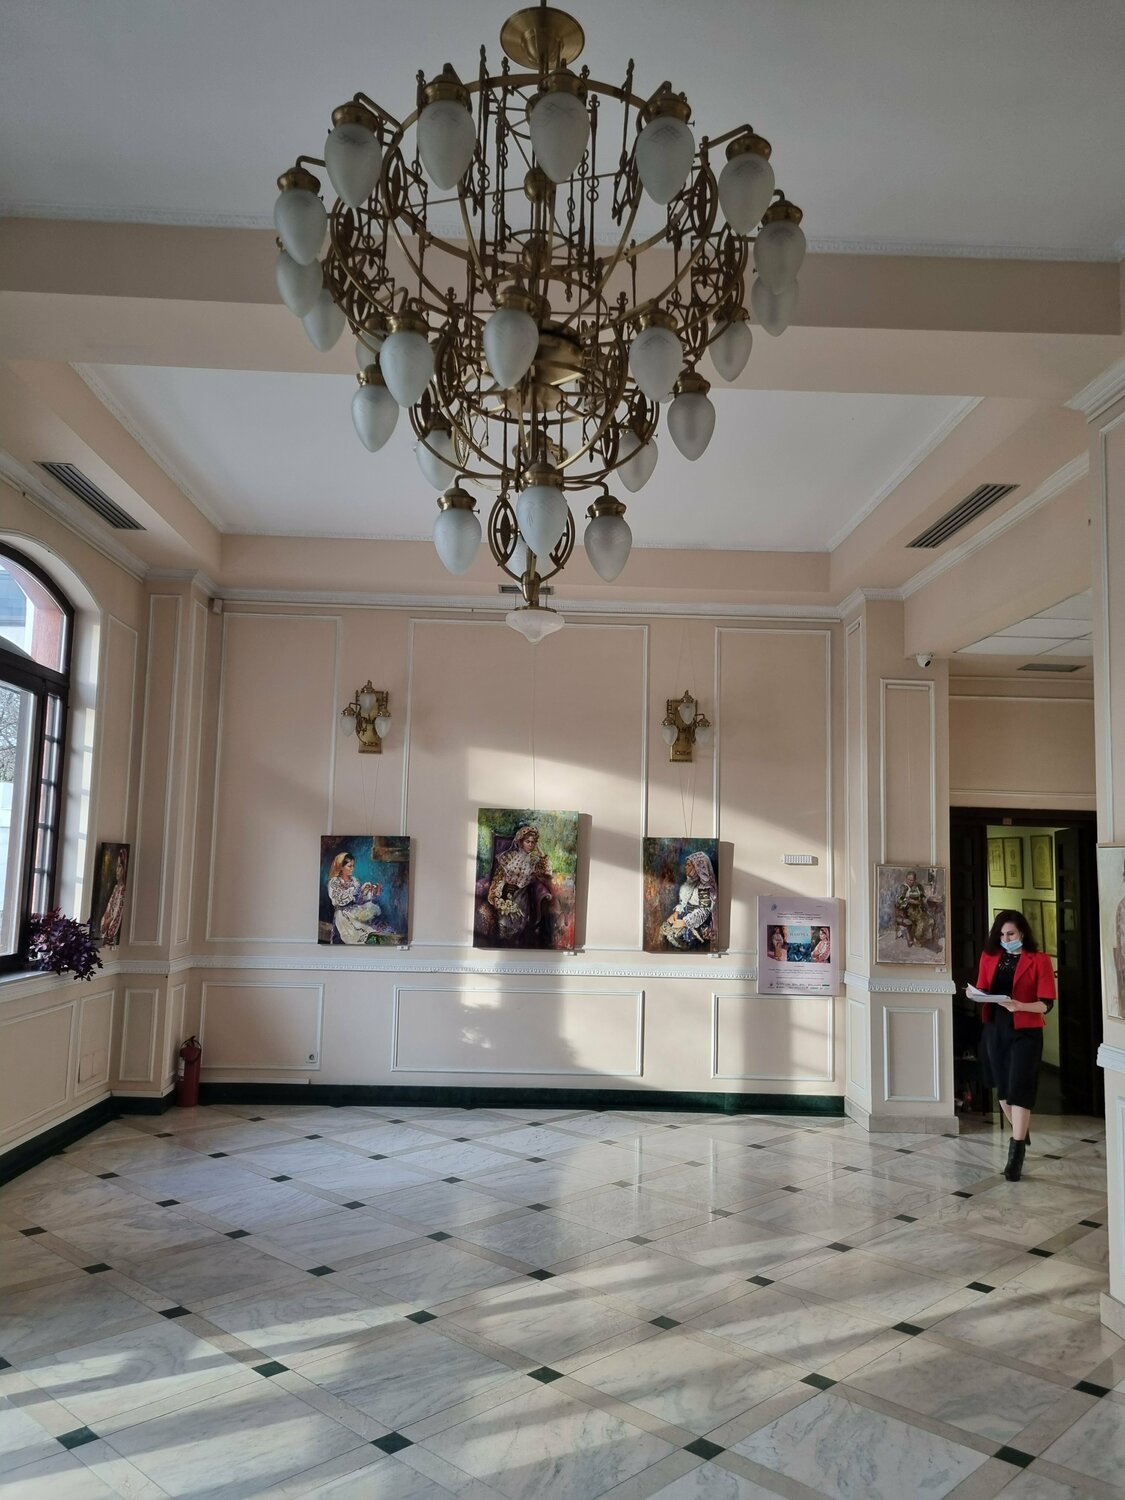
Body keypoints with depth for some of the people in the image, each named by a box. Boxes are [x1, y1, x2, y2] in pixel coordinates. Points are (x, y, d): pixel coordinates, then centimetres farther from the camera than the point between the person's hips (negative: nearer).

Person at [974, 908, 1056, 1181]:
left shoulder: (1039, 960, -6)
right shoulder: (989, 957, 7)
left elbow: (1047, 1003, -10)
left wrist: (1020, 1005, -27)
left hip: (1025, 1032, -5)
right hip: (995, 1030, 5)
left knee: (1019, 1089, -9)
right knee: (1003, 1088, 12)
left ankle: (1016, 1153, -6)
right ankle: (1022, 1136, 34)